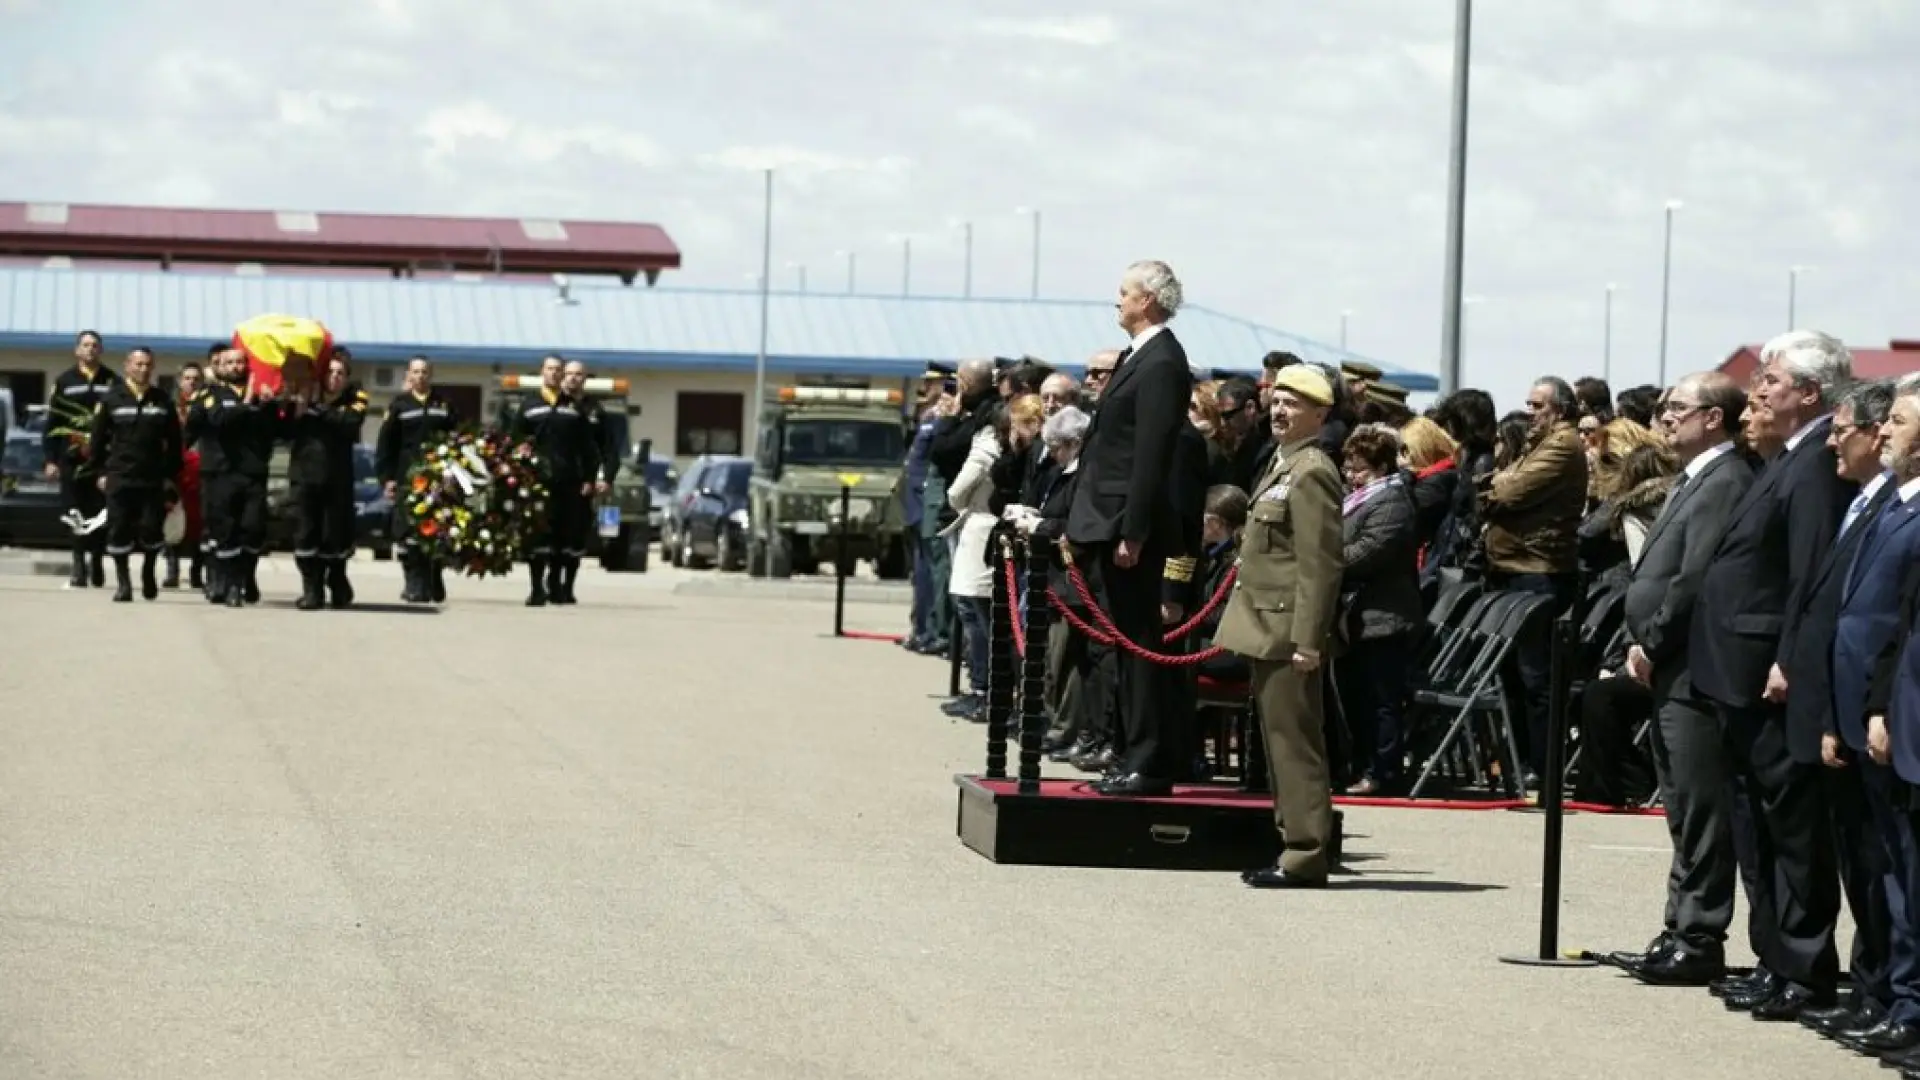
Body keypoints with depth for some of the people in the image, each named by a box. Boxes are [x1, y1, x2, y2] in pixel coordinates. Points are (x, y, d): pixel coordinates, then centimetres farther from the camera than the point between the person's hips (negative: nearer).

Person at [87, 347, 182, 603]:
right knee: (119, 531, -3)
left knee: (151, 529, -5)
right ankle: (122, 582, 5)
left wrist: (170, 474, 5)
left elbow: (174, 442, 10)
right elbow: (98, 438, 6)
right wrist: (101, 472, 2)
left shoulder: (162, 401, 7)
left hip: (153, 479, 1)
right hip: (119, 479, -1)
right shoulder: (112, 399, 4)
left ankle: (148, 572, 19)